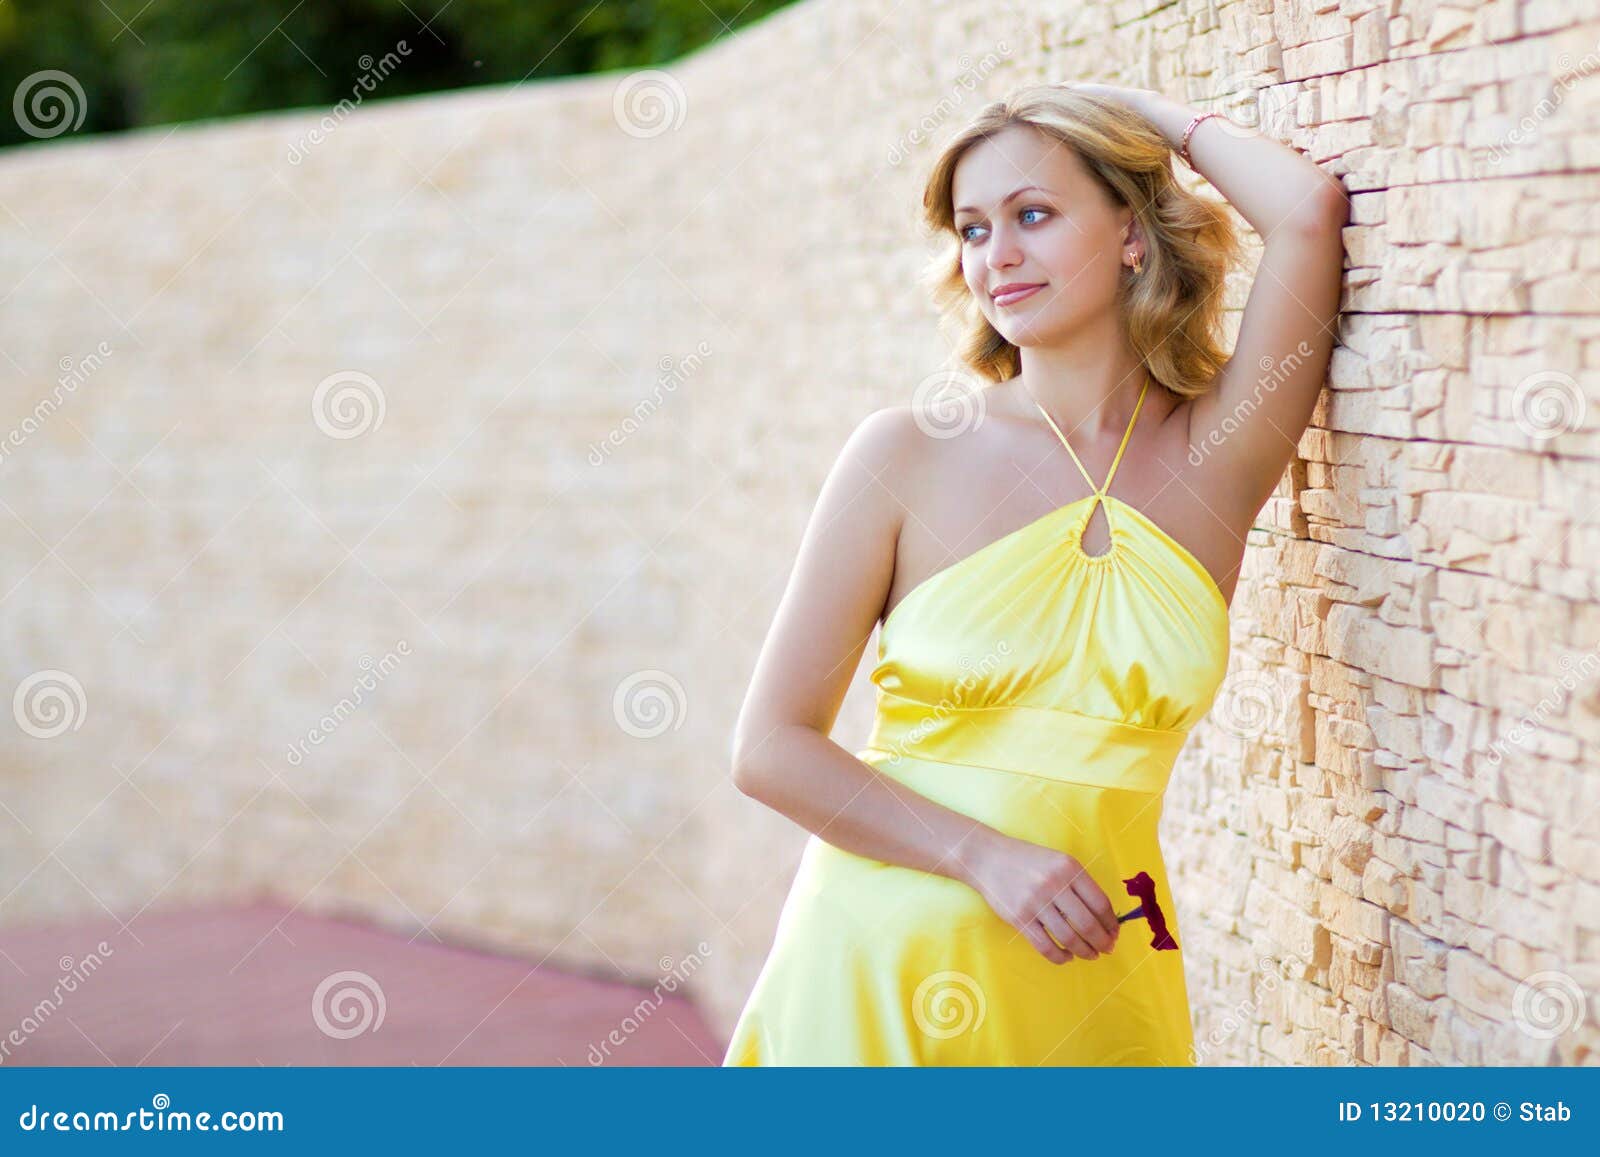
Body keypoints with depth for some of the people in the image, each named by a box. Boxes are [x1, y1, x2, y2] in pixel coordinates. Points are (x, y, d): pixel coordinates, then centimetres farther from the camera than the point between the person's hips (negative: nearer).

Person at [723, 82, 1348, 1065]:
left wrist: (1148, 112, 3)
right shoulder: (908, 455, -3)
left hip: (1090, 981, 1)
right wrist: (986, 857, -15)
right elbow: (772, 747, -3)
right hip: (885, 968, -1)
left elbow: (1309, 208, -14)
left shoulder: (1213, 461, 0)